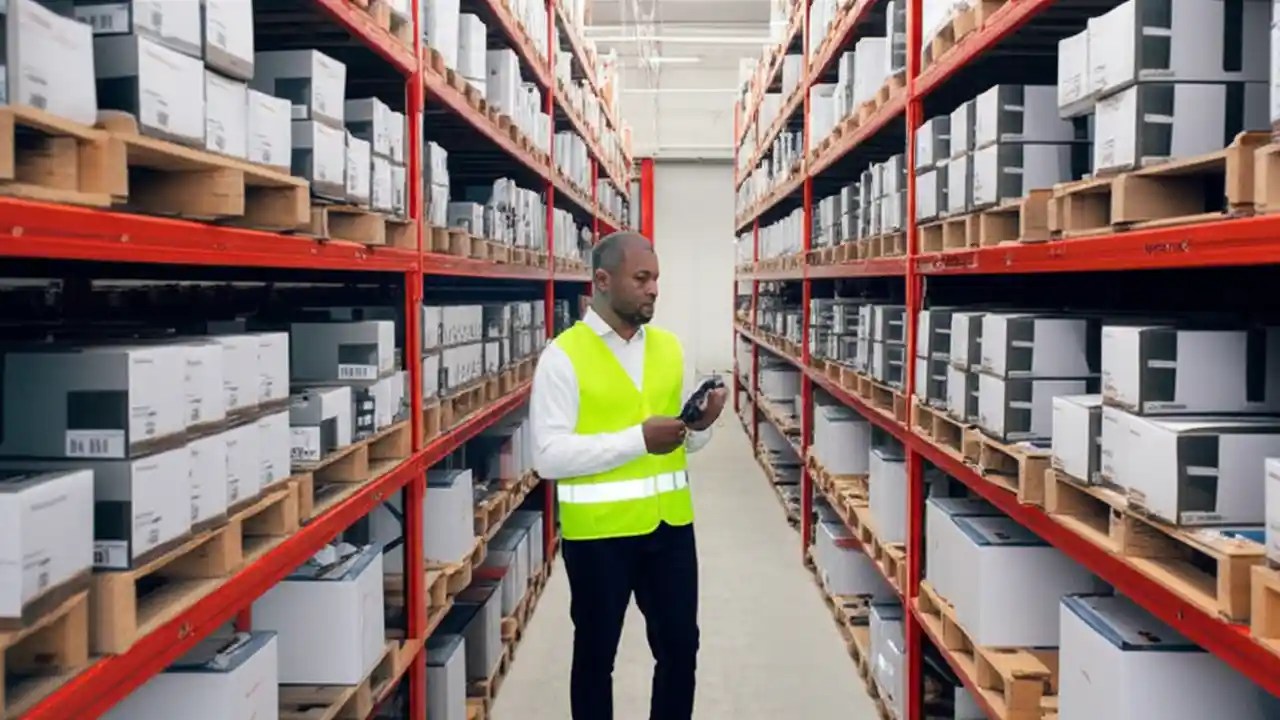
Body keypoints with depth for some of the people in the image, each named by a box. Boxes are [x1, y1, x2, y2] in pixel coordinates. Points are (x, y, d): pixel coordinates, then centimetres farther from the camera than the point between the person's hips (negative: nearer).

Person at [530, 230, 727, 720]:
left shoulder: (669, 347, 6)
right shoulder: (563, 355, -10)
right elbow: (549, 456, -17)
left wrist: (701, 423, -10)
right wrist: (638, 439, -22)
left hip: (671, 524, 5)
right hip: (597, 531, -5)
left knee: (680, 649, 15)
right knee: (595, 655, 13)